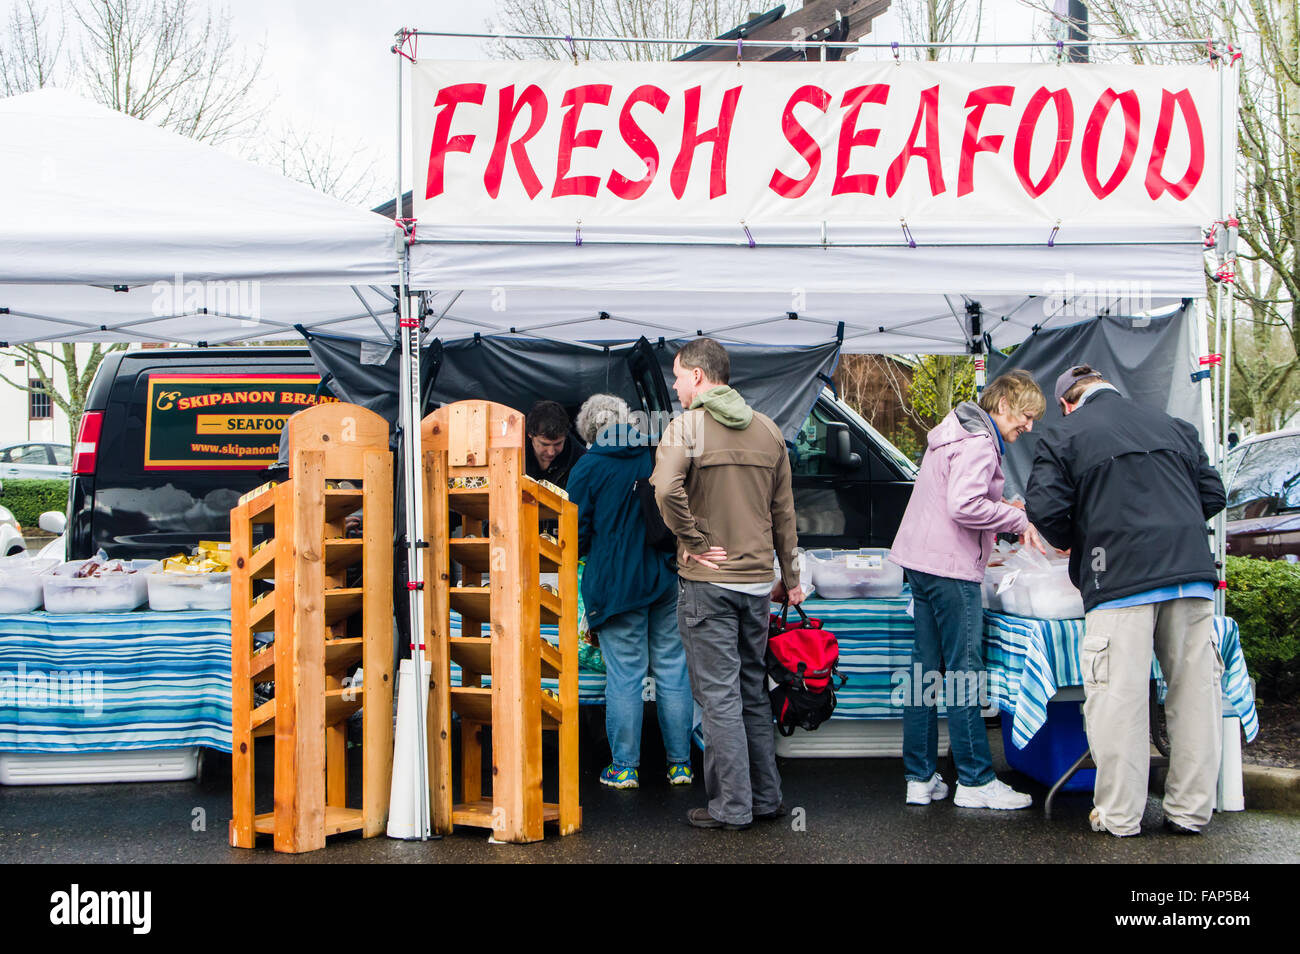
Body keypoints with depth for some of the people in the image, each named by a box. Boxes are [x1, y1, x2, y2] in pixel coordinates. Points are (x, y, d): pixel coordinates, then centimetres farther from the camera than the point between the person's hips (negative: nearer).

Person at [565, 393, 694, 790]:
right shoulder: (659, 455, 4)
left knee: (624, 675, 2)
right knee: (672, 669, 9)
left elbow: (579, 532, -4)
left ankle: (624, 767, 8)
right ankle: (679, 763, 15)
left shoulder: (589, 467, -7)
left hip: (616, 582, -3)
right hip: (668, 578, 4)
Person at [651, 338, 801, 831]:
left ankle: (732, 806, 5)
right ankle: (766, 797, 22)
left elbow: (667, 488, -28)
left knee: (719, 694, 1)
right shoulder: (768, 430, 9)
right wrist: (789, 578, 19)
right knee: (753, 690, 15)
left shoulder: (687, 426, -9)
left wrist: (693, 541, -15)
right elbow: (784, 512, 13)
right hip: (757, 581, 6)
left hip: (706, 581, -6)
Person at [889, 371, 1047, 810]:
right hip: (951, 569, -10)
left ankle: (920, 778, 14)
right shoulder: (978, 443, -14)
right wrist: (1018, 519, -13)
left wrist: (1002, 512, 13)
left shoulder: (957, 433, 18)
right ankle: (975, 782, 2)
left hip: (922, 561, 10)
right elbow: (964, 506, -24)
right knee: (964, 672, -4)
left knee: (925, 670, 10)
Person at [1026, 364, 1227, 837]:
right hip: (1191, 572, 4)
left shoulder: (1063, 435, 6)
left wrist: (1073, 544, 16)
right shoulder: (1173, 426, 19)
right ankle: (1190, 810, 15)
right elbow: (1212, 494, 19)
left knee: (1119, 699, 1)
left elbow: (1045, 509, -3)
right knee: (1194, 692, 9)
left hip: (1120, 579, -4)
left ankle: (1119, 815, 6)